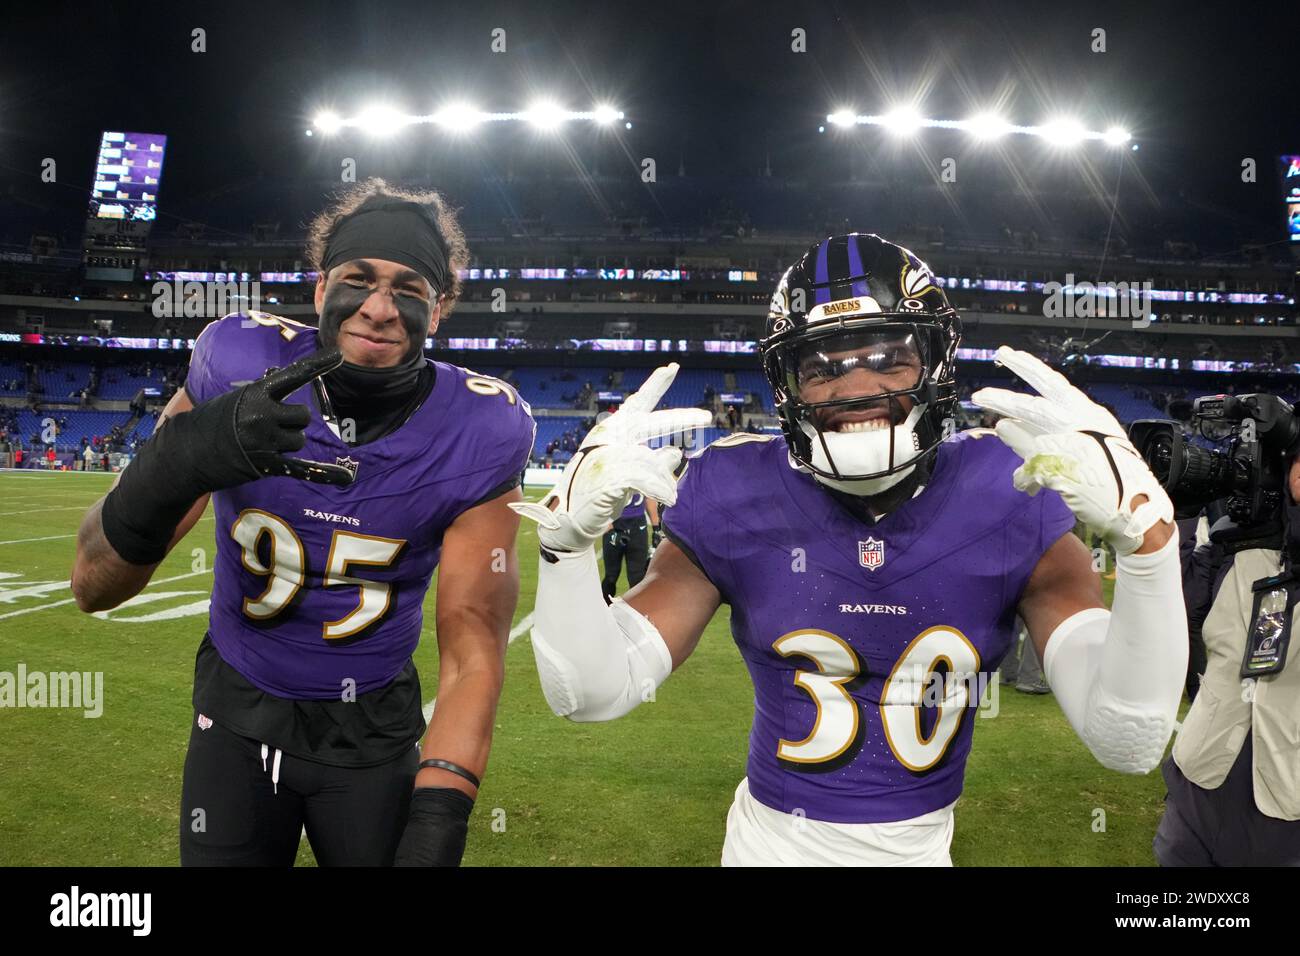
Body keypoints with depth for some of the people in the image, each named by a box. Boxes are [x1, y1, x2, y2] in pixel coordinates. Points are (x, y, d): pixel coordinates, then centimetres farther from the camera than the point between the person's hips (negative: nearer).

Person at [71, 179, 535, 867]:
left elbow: (471, 651, -18)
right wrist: (175, 462, -40)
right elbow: (94, 588, -19)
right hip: (238, 709, 1)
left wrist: (437, 823, -32)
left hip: (371, 727, -1)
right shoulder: (241, 365, -19)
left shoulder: (475, 435, -19)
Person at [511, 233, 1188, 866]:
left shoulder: (1007, 500, -17)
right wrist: (569, 534, -32)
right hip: (772, 841, 0)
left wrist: (1145, 534, -37)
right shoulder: (738, 501, -16)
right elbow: (592, 695, -16)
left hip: (921, 846, 1)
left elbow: (1127, 744, -23)